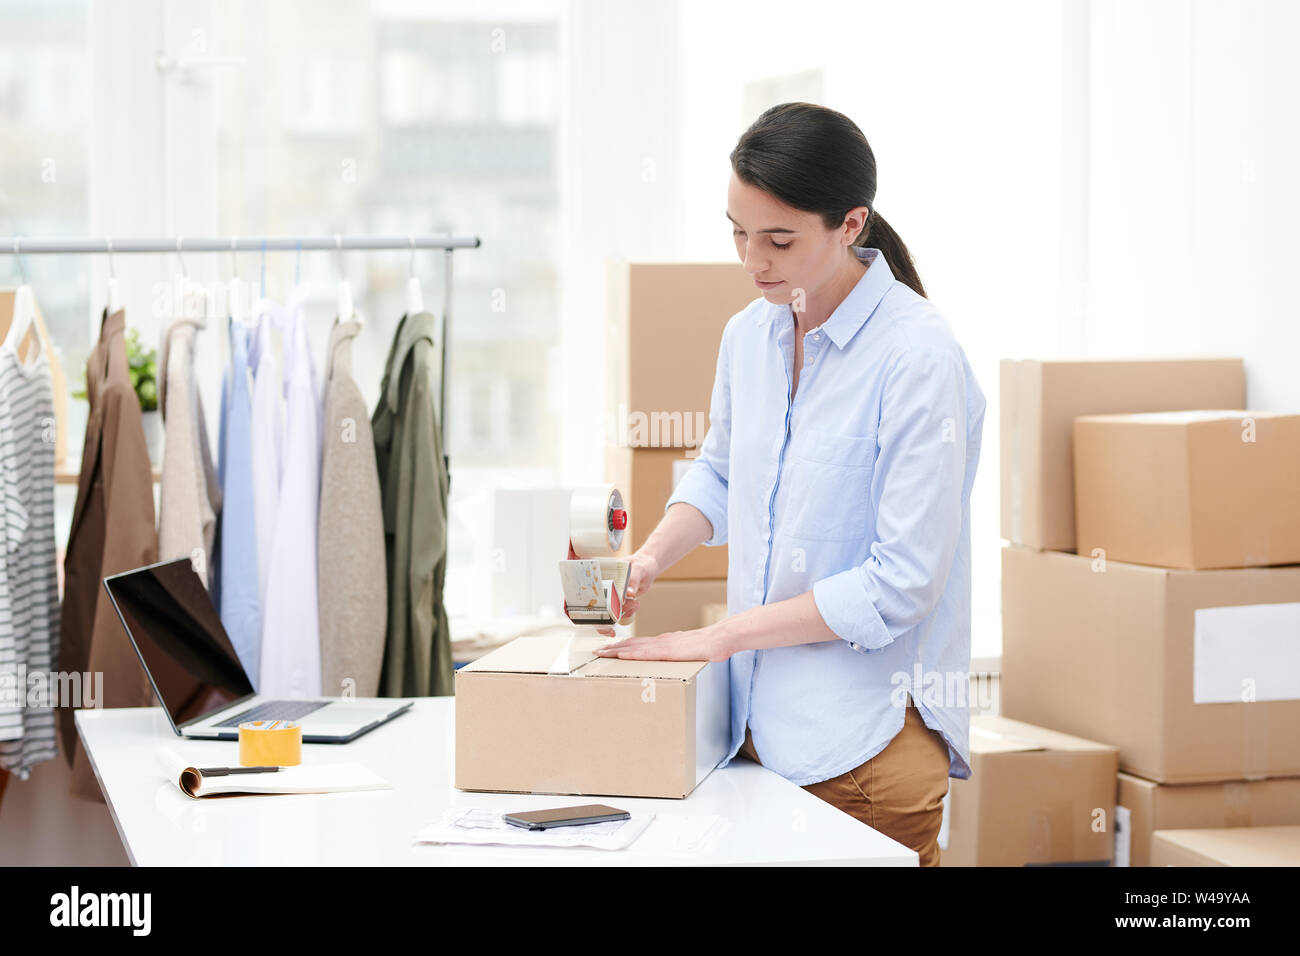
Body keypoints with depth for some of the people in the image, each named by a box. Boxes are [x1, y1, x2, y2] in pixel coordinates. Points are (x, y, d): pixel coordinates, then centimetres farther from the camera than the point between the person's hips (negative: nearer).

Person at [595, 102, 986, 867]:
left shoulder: (918, 356, -16)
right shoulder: (750, 333, 6)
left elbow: (902, 581, -18)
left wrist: (725, 634, -14)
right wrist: (653, 557, 3)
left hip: (866, 738, -6)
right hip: (756, 718, 6)